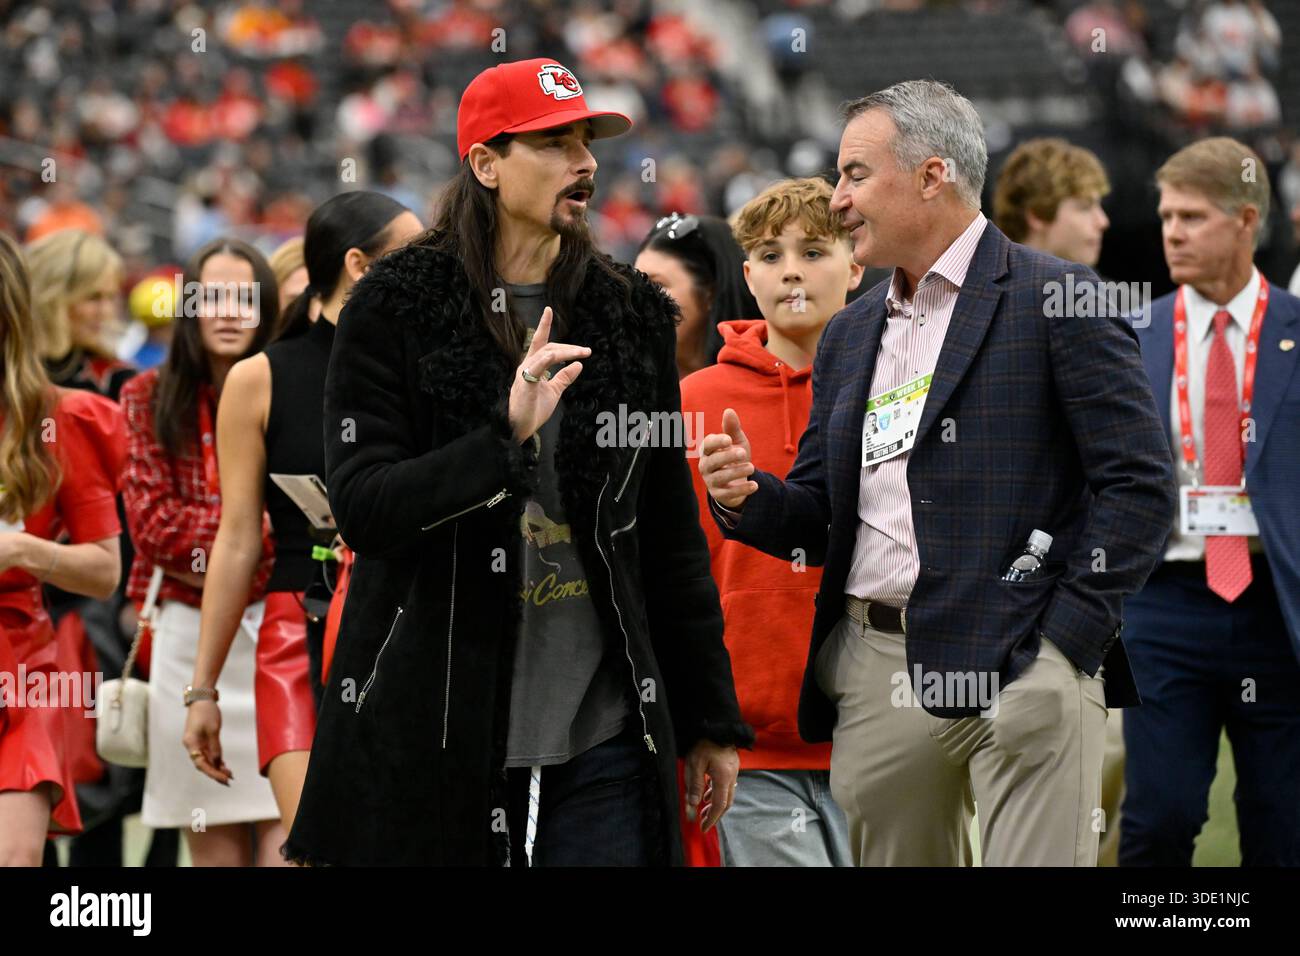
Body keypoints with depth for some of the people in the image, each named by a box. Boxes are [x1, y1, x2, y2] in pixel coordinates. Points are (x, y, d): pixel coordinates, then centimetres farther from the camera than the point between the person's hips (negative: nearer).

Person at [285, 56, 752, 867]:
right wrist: (506, 435, -25)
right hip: (432, 731, -3)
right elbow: (362, 509, -11)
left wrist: (710, 719, 13)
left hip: (598, 732, 3)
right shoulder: (395, 310, -2)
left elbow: (672, 532, 13)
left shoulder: (634, 315, 9)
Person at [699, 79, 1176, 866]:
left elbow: (1141, 483, -8)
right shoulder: (849, 335, 19)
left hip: (1019, 668, -6)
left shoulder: (1056, 299, -3)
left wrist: (1066, 638, -13)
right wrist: (749, 498, 0)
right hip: (873, 673, 6)